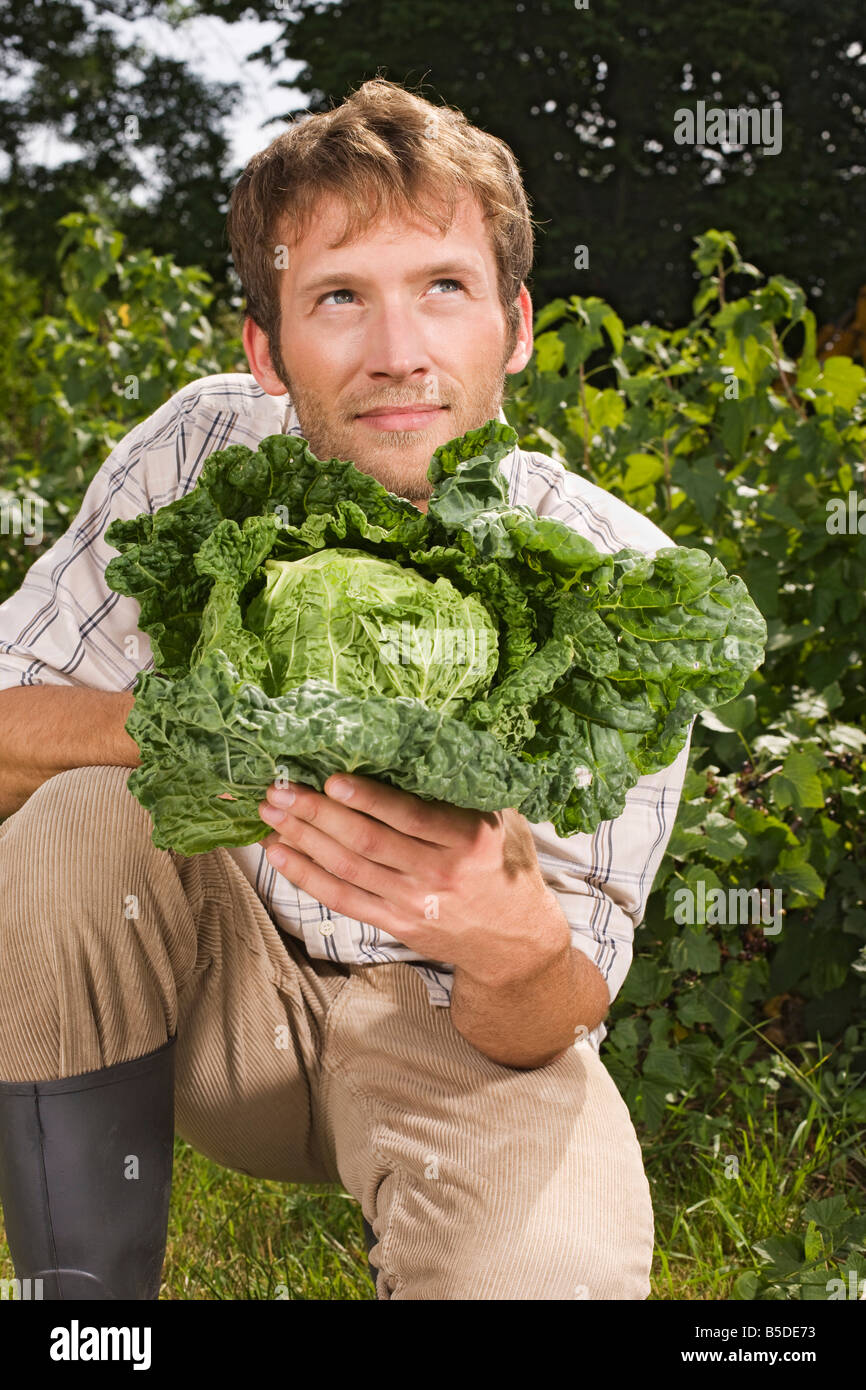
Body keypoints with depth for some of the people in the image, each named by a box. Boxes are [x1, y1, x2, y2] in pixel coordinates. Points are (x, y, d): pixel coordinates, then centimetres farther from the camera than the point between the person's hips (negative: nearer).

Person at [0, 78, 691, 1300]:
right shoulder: (206, 449, -14)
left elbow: (551, 1021, -20)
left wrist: (516, 939, -45)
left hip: (450, 1022, -2)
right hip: (222, 973, 3)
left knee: (543, 1271, -34)